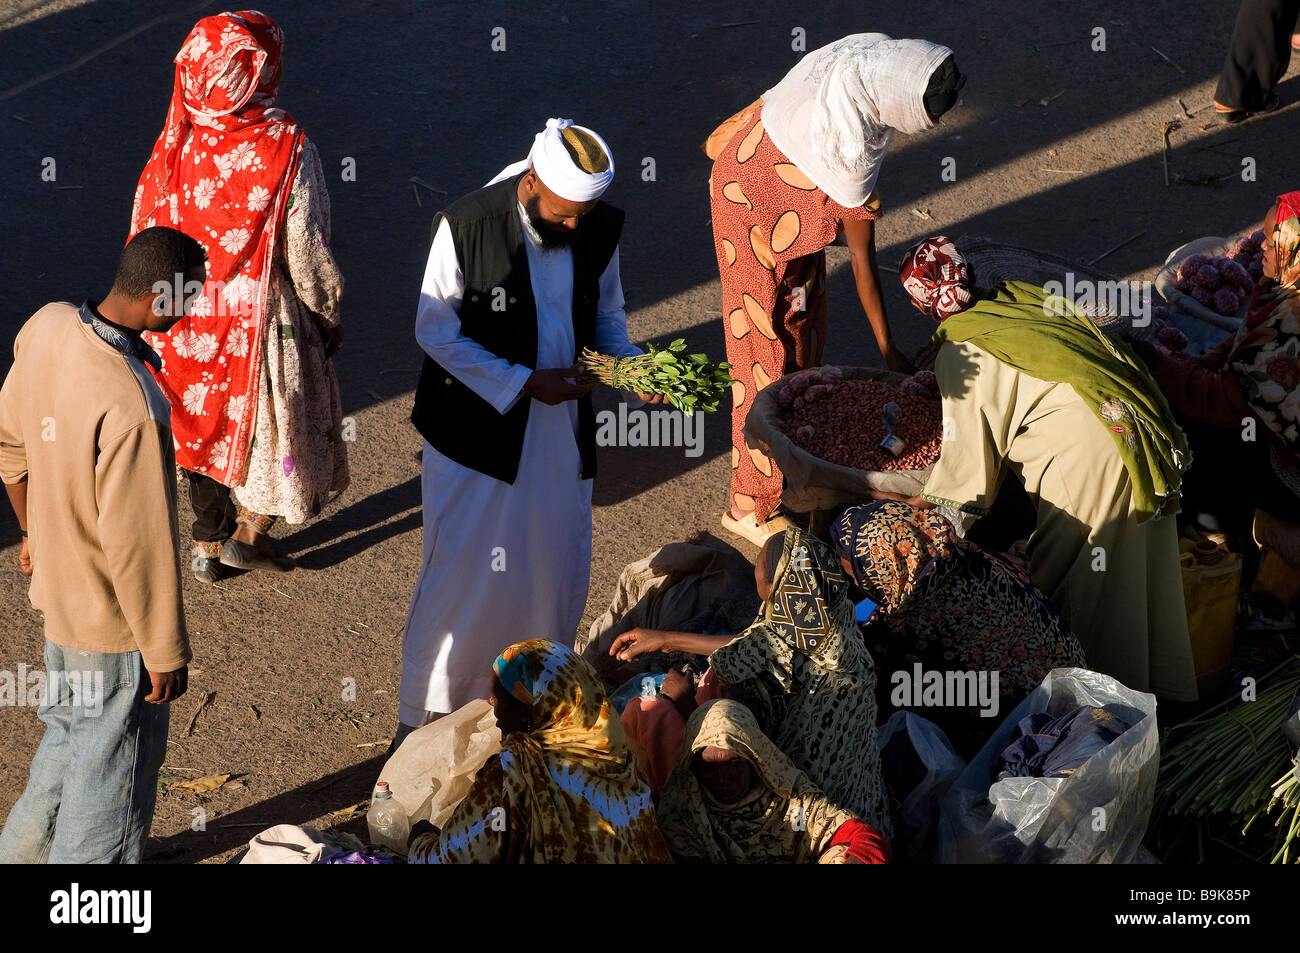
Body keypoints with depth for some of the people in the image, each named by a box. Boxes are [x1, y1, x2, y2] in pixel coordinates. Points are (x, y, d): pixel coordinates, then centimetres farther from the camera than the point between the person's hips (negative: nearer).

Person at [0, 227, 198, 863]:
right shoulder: (130, 409, -35)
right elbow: (137, 545, -26)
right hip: (113, 620, -8)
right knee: (113, 764, 13)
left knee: (72, 734, 30)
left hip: (59, 585, 9)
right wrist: (165, 651, -13)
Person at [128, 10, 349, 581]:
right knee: (283, 420, 19)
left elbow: (146, 227, -1)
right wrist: (329, 315, -1)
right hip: (262, 314, -5)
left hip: (191, 312, 5)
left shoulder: (176, 139, -9)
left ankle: (208, 545, 33)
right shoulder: (287, 147, -22)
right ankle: (248, 533, 27)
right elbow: (307, 251, -17)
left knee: (205, 421, 21)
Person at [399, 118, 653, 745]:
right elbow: (435, 331, -13)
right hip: (476, 425, -4)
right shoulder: (466, 226, -19)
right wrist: (523, 383, -20)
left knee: (558, 570, 13)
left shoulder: (601, 228, -5)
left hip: (563, 429, 4)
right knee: (463, 574, -1)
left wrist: (626, 363, -10)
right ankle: (423, 716, 17)